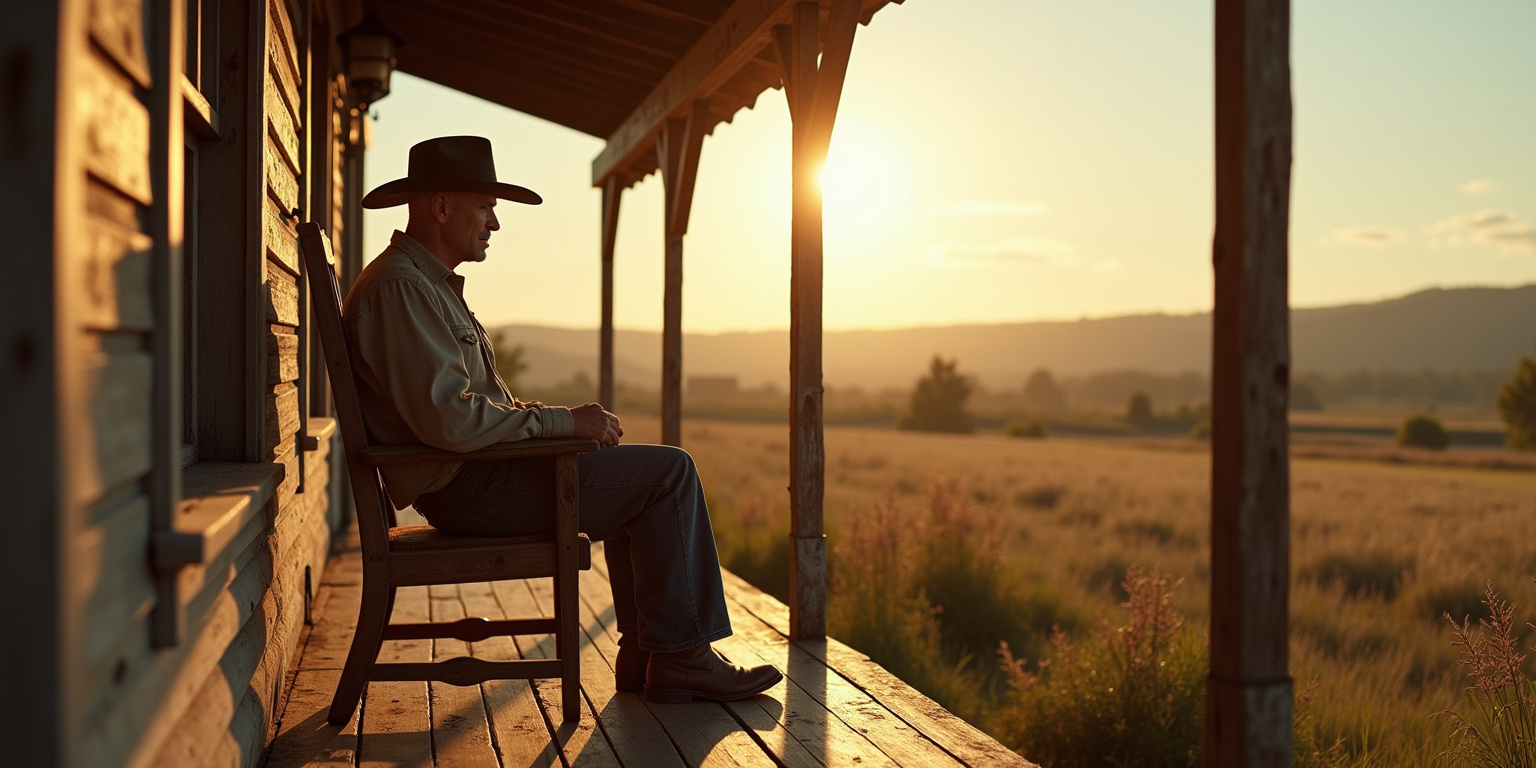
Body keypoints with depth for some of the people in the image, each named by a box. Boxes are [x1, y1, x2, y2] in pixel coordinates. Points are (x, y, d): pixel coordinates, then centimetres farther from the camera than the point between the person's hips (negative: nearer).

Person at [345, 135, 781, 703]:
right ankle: (681, 656, -3)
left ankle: (643, 652, 13)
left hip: (475, 474, 11)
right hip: (464, 490, -11)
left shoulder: (430, 283, 19)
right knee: (670, 472, -9)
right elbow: (450, 418, -26)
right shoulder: (400, 286, -16)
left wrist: (570, 424, 7)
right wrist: (563, 421, -17)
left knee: (638, 472, 18)